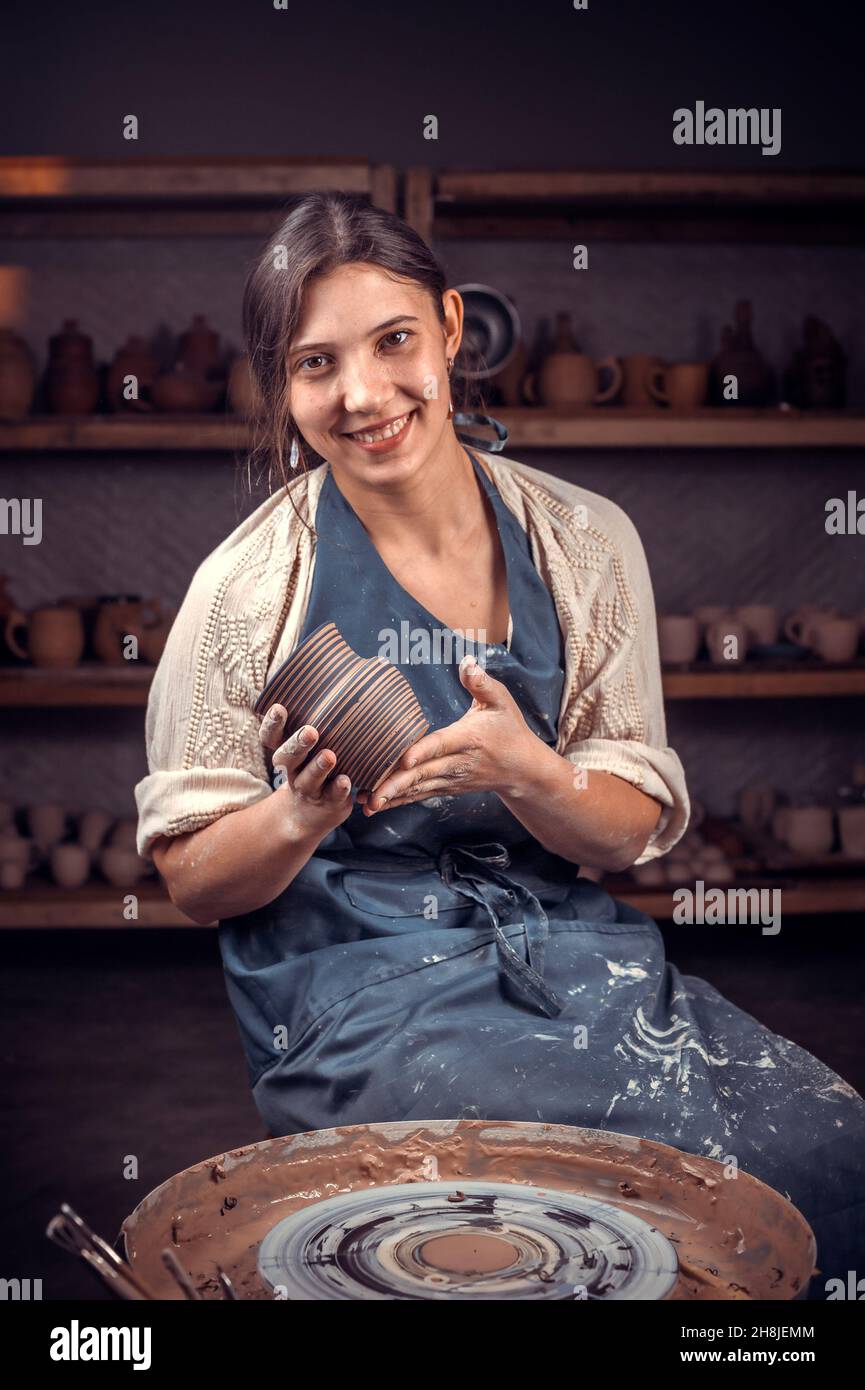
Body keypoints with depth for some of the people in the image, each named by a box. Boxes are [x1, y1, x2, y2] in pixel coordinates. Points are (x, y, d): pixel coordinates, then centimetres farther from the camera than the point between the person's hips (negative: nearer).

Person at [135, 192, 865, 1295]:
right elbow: (193, 882, 1)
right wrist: (303, 815, -21)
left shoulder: (582, 541, 2)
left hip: (569, 945, 4)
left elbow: (631, 833, 4)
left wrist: (527, 773, -18)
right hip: (354, 986, -3)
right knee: (695, 1158, -24)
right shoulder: (250, 585, -7)